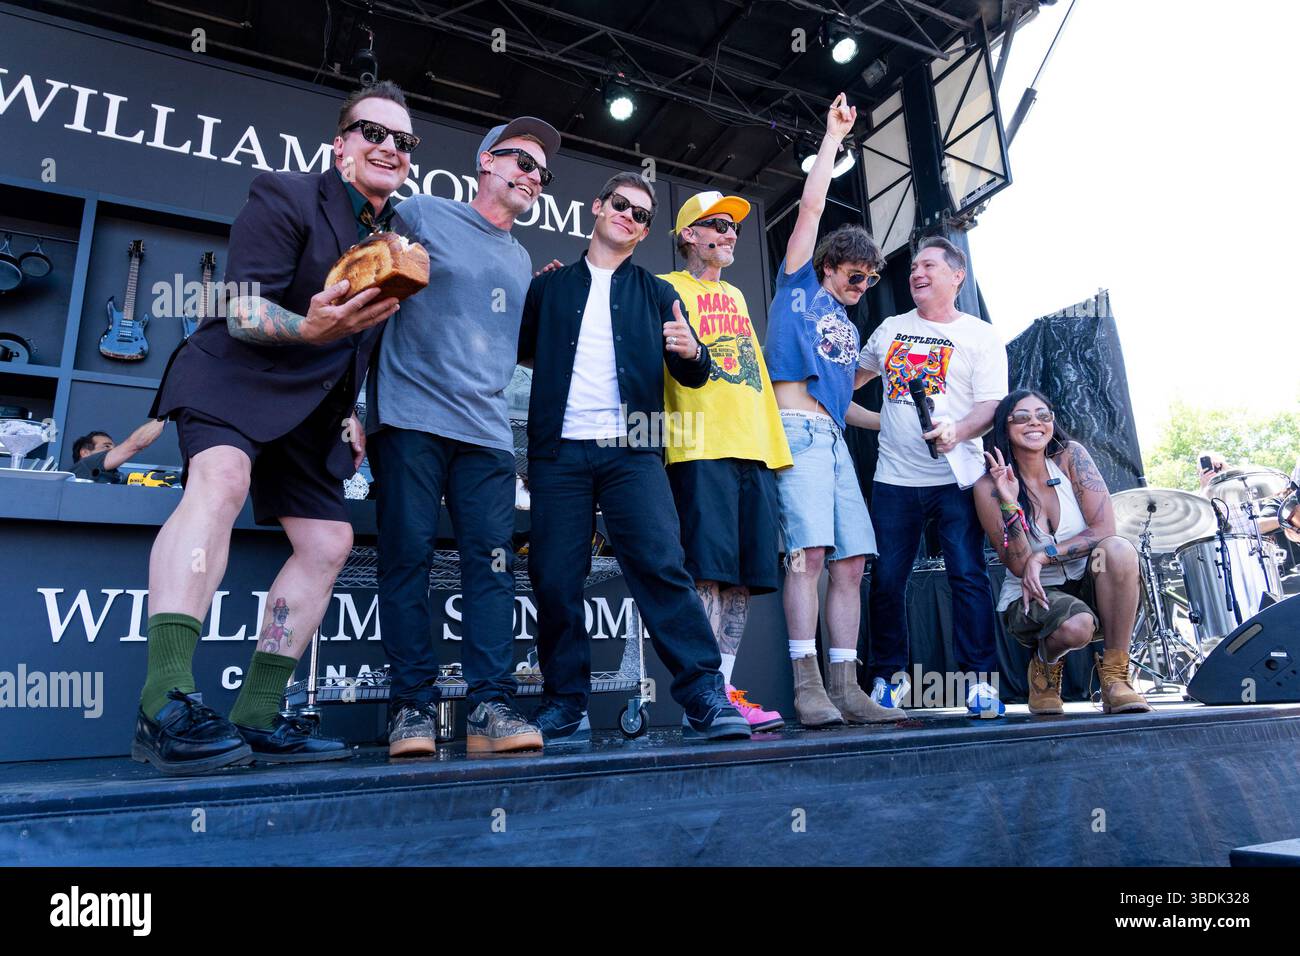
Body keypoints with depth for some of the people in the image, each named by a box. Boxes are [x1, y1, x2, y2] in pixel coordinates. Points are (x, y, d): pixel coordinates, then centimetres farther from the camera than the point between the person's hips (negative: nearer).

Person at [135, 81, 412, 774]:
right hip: (236, 377, -7)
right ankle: (164, 701, -39)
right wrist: (308, 329, -38)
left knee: (328, 541, 0)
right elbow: (242, 314, -18)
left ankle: (256, 718, 7)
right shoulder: (283, 197, -8)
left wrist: (351, 412, 14)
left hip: (313, 406, 7)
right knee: (220, 481, -35)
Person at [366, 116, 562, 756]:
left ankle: (490, 707, -3)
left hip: (486, 431, 5)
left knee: (493, 562, -5)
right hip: (410, 416, -4)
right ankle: (412, 707, 3)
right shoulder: (423, 215, 8)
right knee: (408, 557, -5)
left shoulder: (521, 260, 25)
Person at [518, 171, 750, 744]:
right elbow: (518, 350, 15)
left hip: (632, 451, -1)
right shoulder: (549, 287, 19)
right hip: (559, 451, 1)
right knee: (554, 579, -1)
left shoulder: (657, 295, 18)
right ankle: (565, 706, 11)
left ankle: (705, 699, -8)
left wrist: (691, 352, -11)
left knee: (662, 566, -12)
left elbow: (693, 378, 9)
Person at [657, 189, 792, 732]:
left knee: (743, 576, 3)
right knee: (708, 571, -12)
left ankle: (723, 691, 8)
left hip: (753, 445, 7)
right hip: (702, 447, -6)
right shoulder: (668, 288, 9)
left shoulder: (736, 296, 28)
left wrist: (773, 442, 20)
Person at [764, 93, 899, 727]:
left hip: (834, 438, 7)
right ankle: (807, 685, -16)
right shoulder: (799, 285, 15)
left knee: (851, 561, -1)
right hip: (795, 430, -7)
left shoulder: (848, 329, 30)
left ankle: (845, 688, 2)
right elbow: (811, 206, 9)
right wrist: (833, 137, 14)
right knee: (808, 551, -18)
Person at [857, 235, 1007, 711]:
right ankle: (886, 677, 15)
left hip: (956, 477, -3)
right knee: (886, 579, 3)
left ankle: (981, 680, 6)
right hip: (894, 477, 3)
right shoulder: (890, 329, 16)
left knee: (968, 576, -5)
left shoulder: (981, 336, 4)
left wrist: (956, 431, -24)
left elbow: (991, 405, -6)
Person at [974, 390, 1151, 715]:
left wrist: (1043, 555, -21)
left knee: (1119, 549, -29)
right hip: (1029, 597, -2)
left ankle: (1115, 675, -16)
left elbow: (1104, 529, -14)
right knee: (1076, 625, -34)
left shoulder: (1071, 456, -6)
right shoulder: (989, 487, -11)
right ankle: (1044, 665, 6)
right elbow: (1018, 566, -16)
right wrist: (1010, 504, -29)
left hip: (1086, 585, 2)